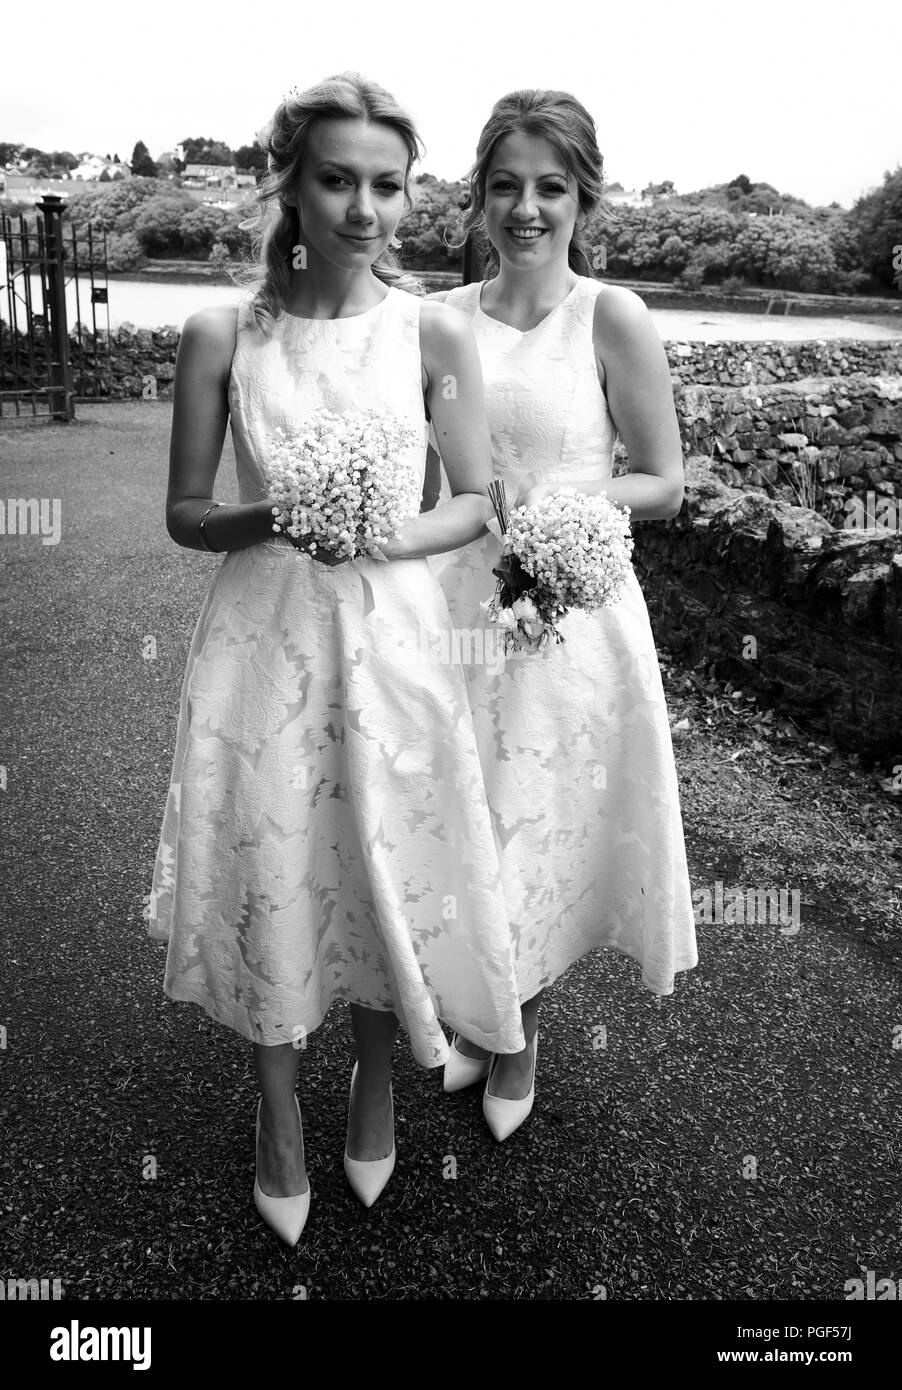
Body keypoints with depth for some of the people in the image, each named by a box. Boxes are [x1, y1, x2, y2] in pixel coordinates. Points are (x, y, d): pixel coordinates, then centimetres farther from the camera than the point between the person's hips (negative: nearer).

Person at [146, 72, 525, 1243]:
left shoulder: (434, 333, -4)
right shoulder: (222, 334, -3)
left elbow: (476, 504, 1)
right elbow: (184, 511, 2)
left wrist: (381, 539, -18)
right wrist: (267, 520, -18)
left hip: (390, 634, 0)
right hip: (262, 637, 0)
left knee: (386, 867, 10)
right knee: (267, 871, 8)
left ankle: (377, 1079, 41)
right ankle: (278, 1114, 35)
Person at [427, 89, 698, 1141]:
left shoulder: (611, 318, -7)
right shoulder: (440, 319, 4)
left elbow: (664, 484, -3)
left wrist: (565, 504, -19)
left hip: (565, 614, -3)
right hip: (452, 606, 4)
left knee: (542, 831, 8)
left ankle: (521, 1036, 35)